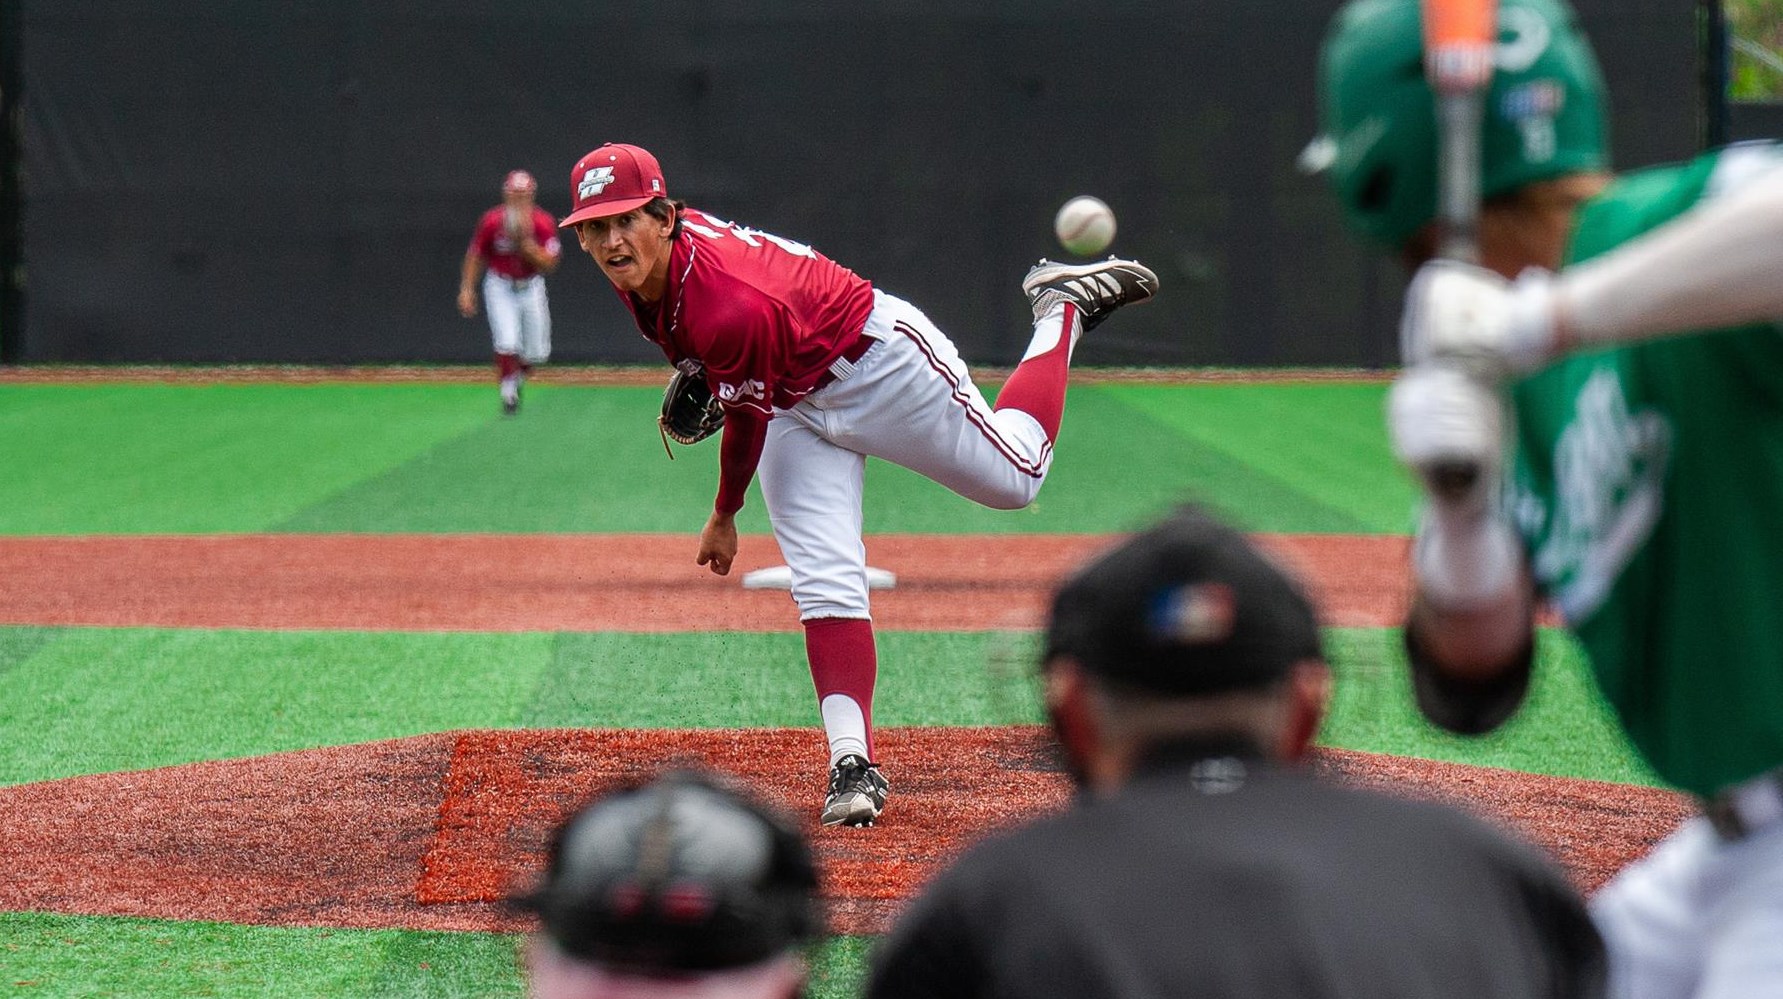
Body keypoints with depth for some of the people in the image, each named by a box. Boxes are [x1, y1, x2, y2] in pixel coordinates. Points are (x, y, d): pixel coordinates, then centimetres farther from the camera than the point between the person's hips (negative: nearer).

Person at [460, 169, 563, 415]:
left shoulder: (543, 223, -18)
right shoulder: (492, 222, -18)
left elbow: (549, 265, -23)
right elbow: (475, 255, -4)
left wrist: (526, 241, -35)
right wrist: (467, 290, -10)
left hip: (531, 286, 2)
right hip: (500, 286, -2)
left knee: (537, 353, 4)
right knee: (508, 343, -20)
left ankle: (518, 377, 36)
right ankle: (508, 391, 2)